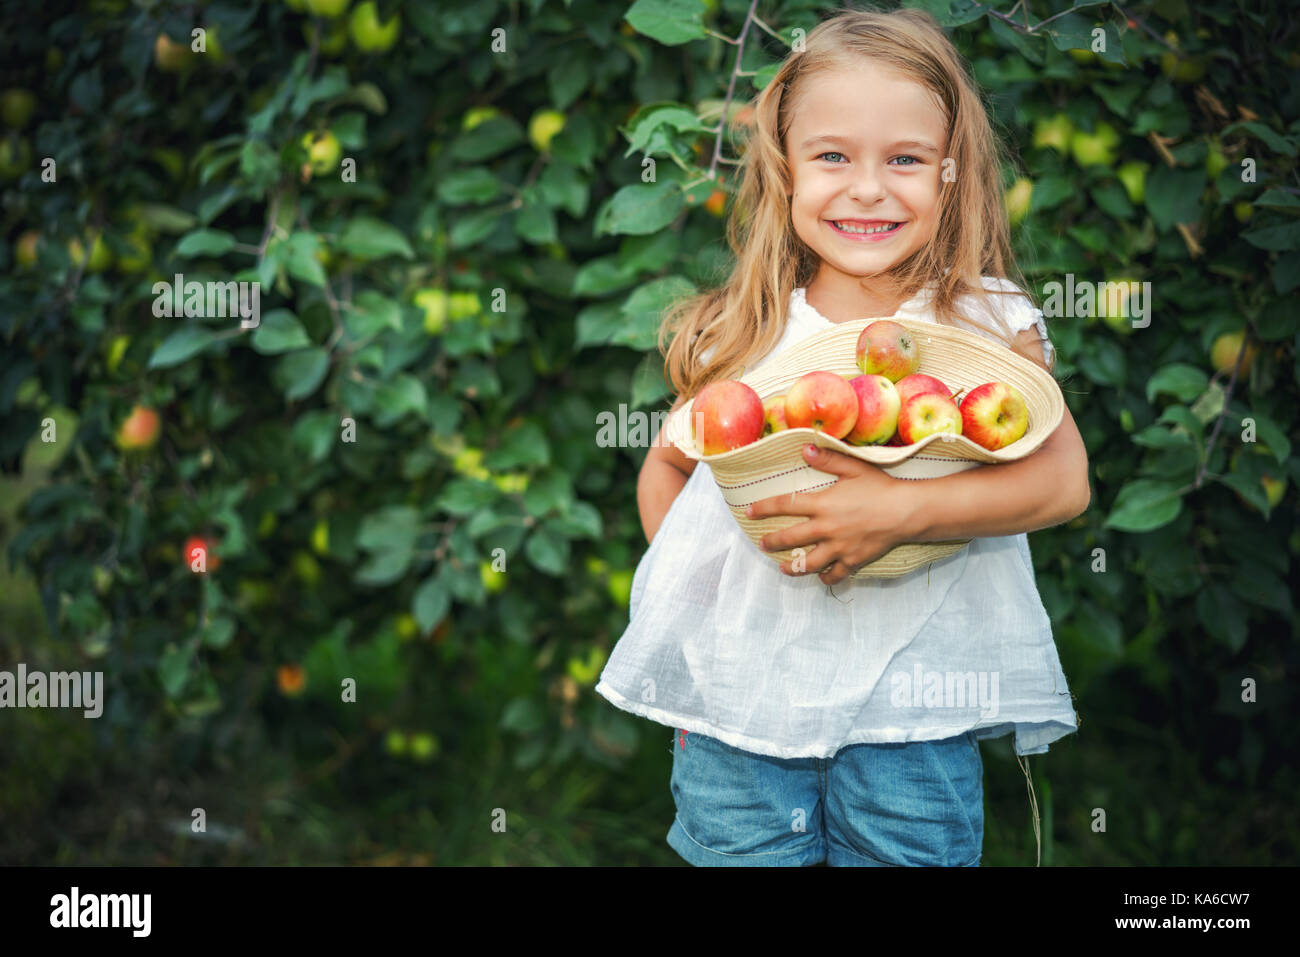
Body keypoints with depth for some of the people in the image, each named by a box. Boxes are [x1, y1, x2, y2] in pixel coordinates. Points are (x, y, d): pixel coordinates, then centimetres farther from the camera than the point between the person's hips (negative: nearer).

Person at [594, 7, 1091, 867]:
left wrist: (905, 510, -24)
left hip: (911, 701, -1)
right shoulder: (745, 335, 4)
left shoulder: (987, 325, -1)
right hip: (741, 689, 2)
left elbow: (1063, 479, -12)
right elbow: (667, 464, 17)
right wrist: (697, 588, 2)